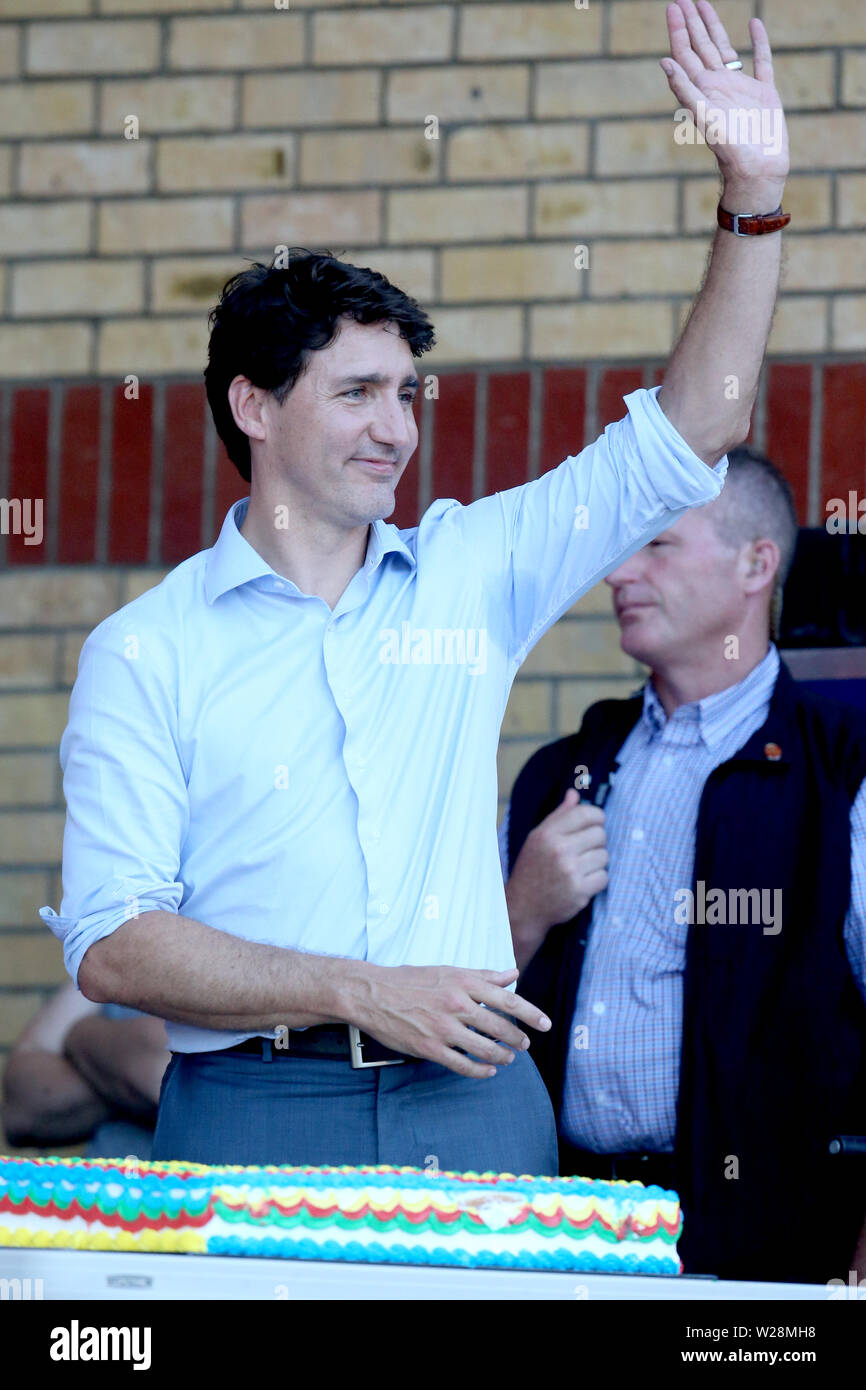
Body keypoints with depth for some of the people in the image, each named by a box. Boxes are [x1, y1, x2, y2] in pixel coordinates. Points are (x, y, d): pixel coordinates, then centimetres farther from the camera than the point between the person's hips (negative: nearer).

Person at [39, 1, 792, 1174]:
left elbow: (686, 437, 15)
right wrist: (363, 995, -13)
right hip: (257, 1113, -3)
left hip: (475, 1110, 3)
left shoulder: (468, 572, 13)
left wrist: (754, 195, 5)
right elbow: (110, 941, -5)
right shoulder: (147, 650, 3)